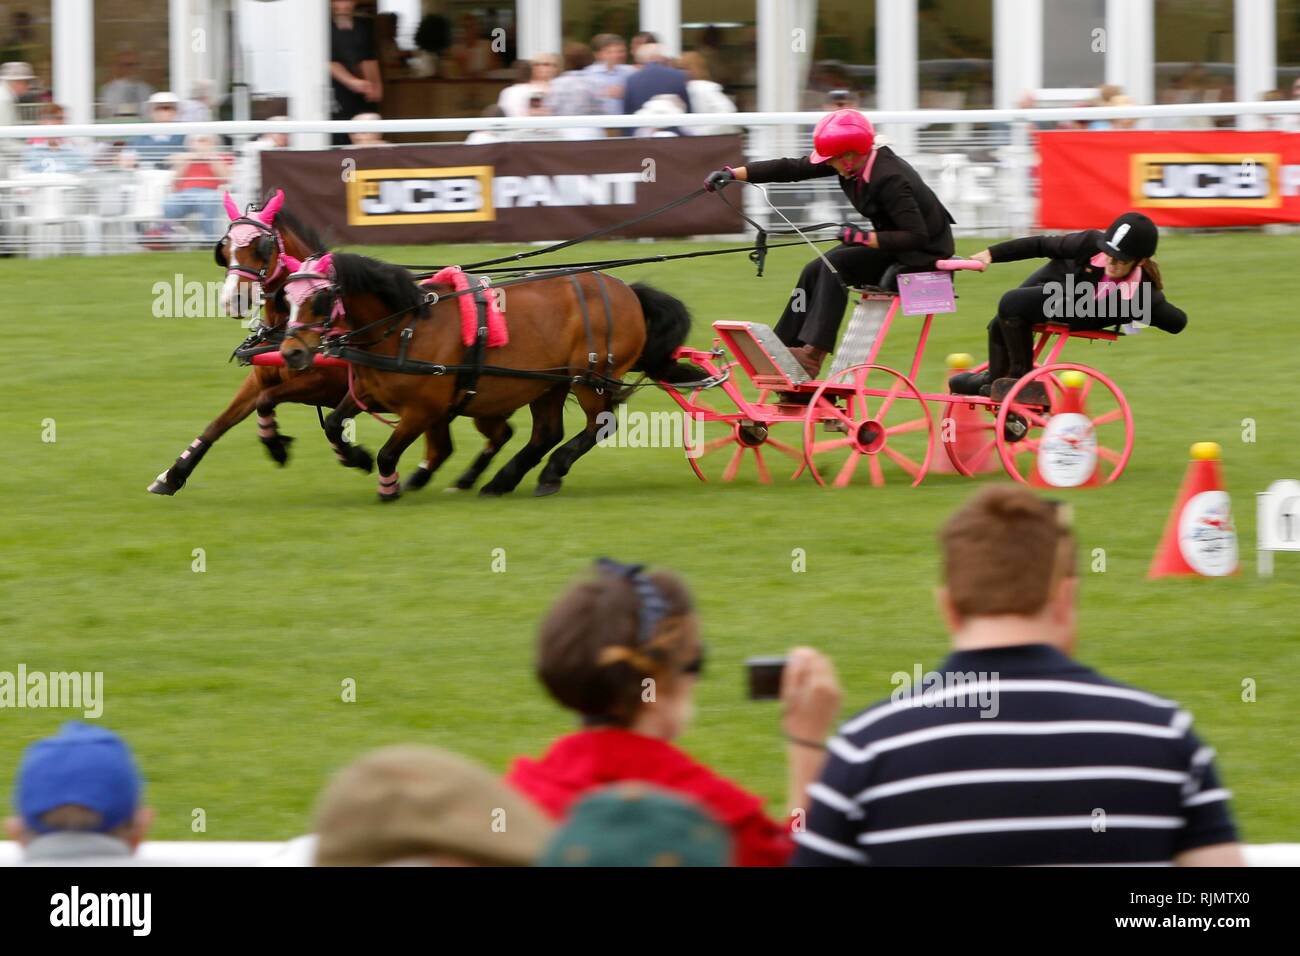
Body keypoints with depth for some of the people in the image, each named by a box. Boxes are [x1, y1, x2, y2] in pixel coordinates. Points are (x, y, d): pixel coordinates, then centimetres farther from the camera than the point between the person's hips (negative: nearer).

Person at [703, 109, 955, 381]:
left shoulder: (889, 179, -30)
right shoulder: (851, 162, -6)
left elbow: (917, 236, -31)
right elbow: (792, 169, -3)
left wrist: (864, 238, -28)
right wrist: (733, 174, -7)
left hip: (922, 255, -9)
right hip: (888, 242, 9)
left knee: (834, 266, -24)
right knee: (815, 272, -1)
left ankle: (813, 354, -23)